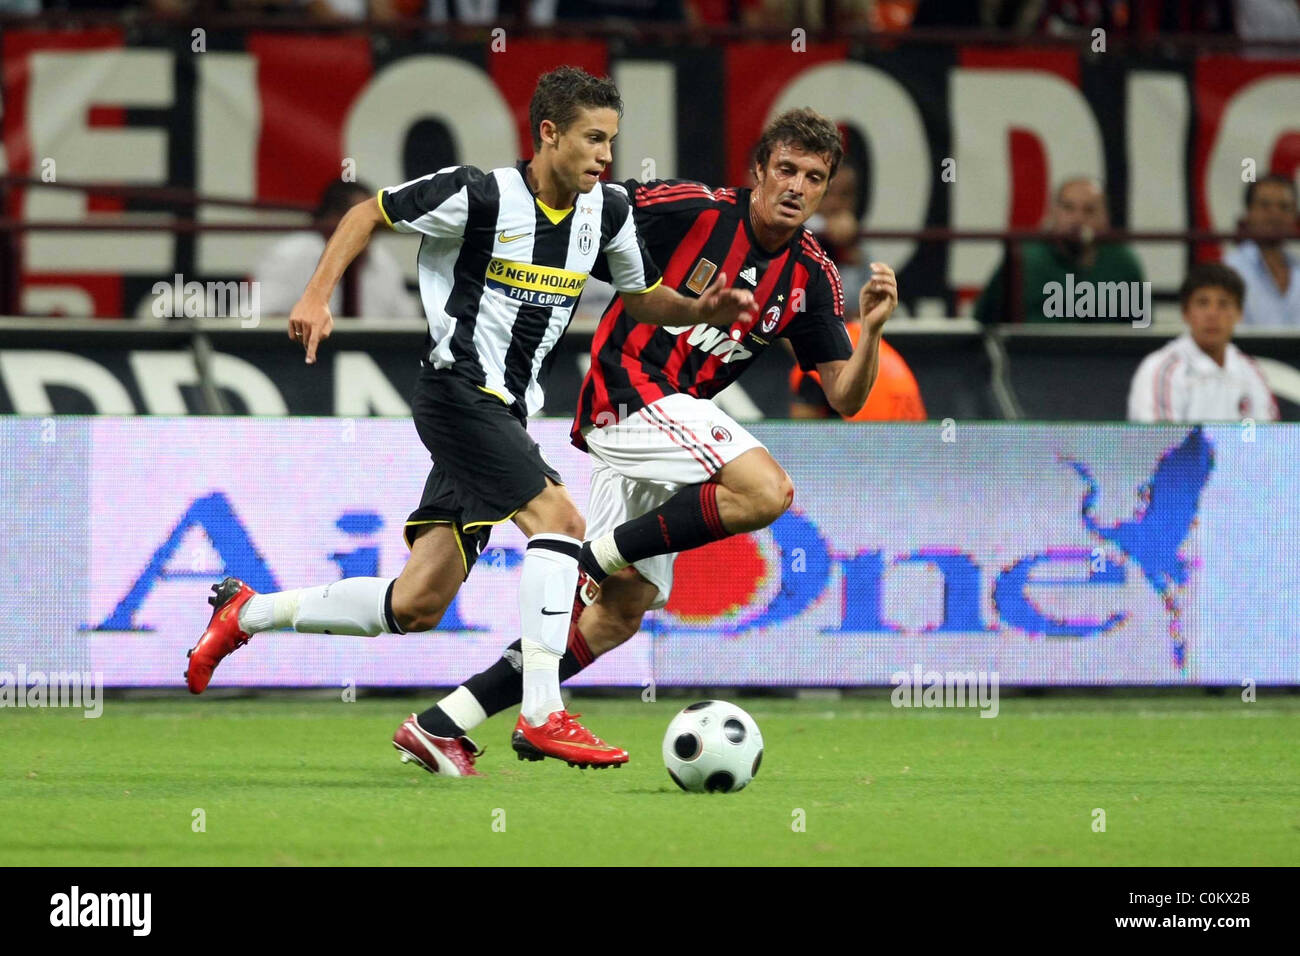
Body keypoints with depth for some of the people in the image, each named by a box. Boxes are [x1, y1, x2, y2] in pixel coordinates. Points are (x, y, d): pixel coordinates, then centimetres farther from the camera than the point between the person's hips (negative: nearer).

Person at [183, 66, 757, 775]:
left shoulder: (607, 212, 5)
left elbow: (641, 298, 19)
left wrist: (704, 311, -1)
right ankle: (541, 717, -21)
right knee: (558, 521, -22)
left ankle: (246, 613, 20)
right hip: (458, 390, -8)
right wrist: (317, 297, -11)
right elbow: (371, 213, -2)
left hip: (504, 410, 8)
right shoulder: (482, 196, -13)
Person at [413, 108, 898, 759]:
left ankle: (446, 722, 11)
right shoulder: (693, 210, -11)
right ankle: (590, 558, -15)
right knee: (766, 491, -27)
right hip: (632, 393, -8)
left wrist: (872, 328, -14)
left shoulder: (811, 278, 5)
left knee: (622, 610, 7)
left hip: (669, 418, 8)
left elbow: (845, 398, 2)